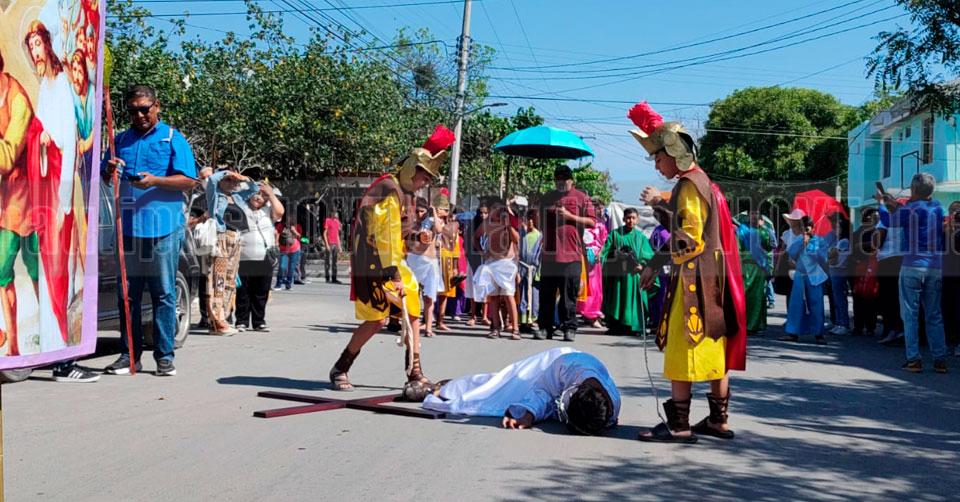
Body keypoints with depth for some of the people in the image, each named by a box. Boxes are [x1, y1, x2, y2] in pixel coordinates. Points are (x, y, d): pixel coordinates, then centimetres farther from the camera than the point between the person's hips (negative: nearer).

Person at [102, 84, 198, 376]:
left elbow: (189, 180, -3)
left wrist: (155, 181, -17)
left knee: (164, 294, -1)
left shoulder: (173, 139, 4)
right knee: (127, 293, 5)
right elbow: (105, 180, 22)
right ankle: (130, 354, 12)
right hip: (127, 227, 4)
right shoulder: (121, 140, 18)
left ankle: (164, 356, 4)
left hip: (162, 227, -4)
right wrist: (109, 171, -1)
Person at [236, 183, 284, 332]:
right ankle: (242, 321, 10)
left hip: (264, 261, 2)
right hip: (243, 260, -1)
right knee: (242, 294, 2)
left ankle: (259, 322, 14)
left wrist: (271, 193, -3)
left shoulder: (268, 210, 12)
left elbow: (280, 212, -7)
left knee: (261, 294, 6)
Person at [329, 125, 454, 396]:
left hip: (393, 262, 9)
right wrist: (394, 275, -26)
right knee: (376, 320, -6)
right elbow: (385, 235, -23)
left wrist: (417, 237, 3)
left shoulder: (404, 192, 14)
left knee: (413, 312, 0)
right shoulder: (389, 191, -17)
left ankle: (415, 376, 2)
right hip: (374, 264, -9)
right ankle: (340, 369, 14)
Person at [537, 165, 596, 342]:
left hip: (571, 254, -3)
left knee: (569, 294, -1)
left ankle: (569, 328, 4)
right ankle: (545, 327, 8)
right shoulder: (547, 198, 17)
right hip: (549, 253, 4)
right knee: (546, 292, 3)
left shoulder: (581, 198, 5)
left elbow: (592, 222, 0)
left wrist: (570, 216, -10)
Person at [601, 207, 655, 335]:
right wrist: (606, 266, -13)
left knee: (632, 300, 0)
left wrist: (642, 265, -12)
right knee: (617, 299, 1)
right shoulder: (615, 234, 7)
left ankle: (631, 326, 5)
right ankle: (615, 326, 6)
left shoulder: (641, 237, 11)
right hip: (617, 274, -1)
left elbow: (648, 256, 6)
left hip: (634, 275, 1)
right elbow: (606, 252, 3)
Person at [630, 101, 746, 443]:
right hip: (711, 279, 10)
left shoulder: (690, 185, -14)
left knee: (682, 351, -6)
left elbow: (690, 239, -20)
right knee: (714, 350, 11)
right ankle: (718, 420, 17)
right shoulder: (700, 182, 17)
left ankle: (678, 425, -3)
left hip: (695, 280, -10)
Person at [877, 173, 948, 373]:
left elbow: (888, 221, 6)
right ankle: (940, 360, 7)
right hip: (936, 267, 5)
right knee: (934, 315, 9)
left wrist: (881, 203, 23)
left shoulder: (909, 210, -9)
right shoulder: (938, 208, 7)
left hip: (913, 267, -5)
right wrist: (897, 205, 27)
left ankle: (914, 359, -2)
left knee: (910, 314, 1)